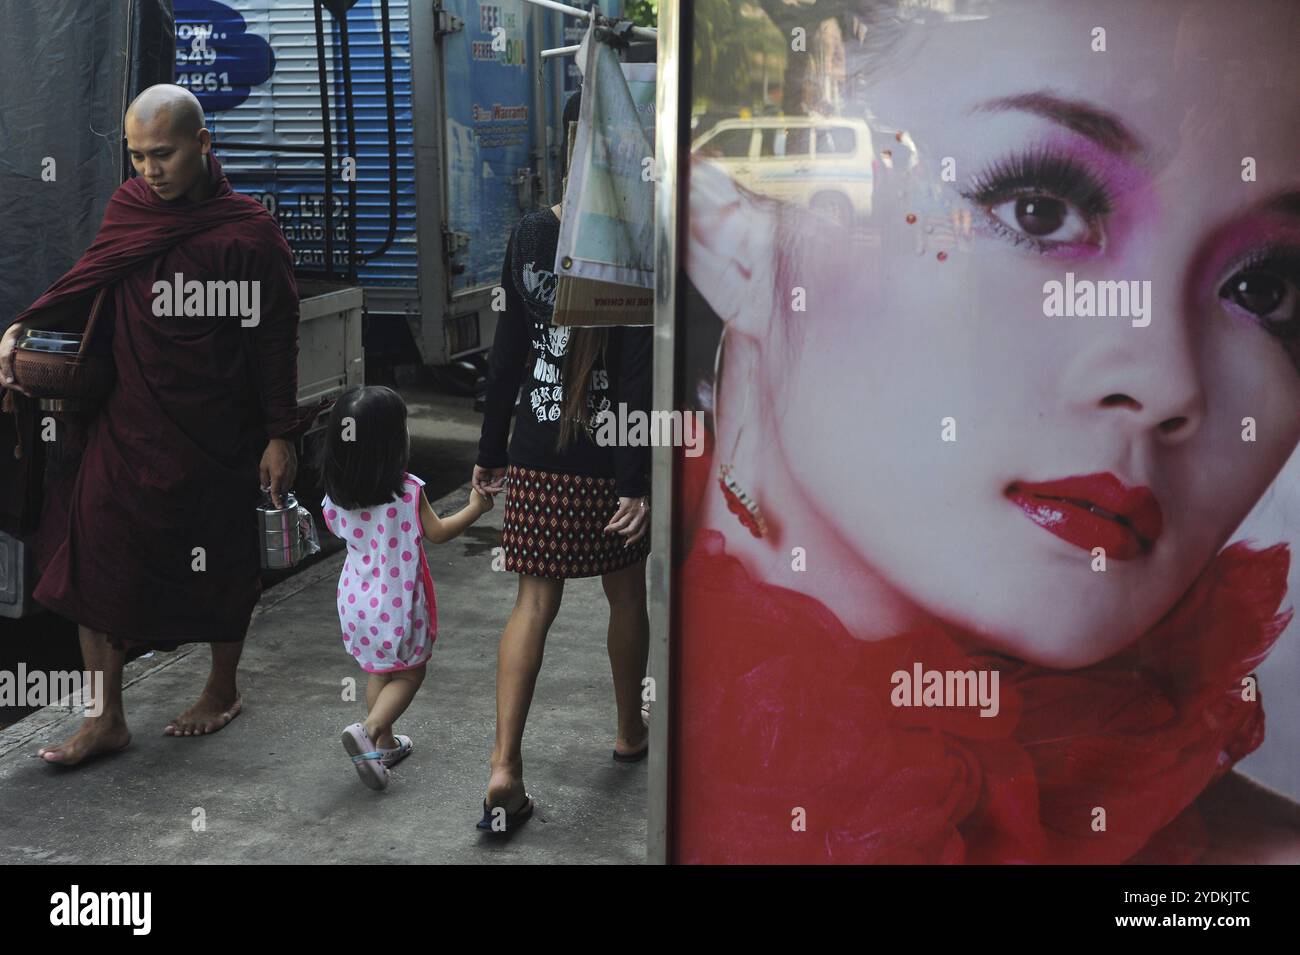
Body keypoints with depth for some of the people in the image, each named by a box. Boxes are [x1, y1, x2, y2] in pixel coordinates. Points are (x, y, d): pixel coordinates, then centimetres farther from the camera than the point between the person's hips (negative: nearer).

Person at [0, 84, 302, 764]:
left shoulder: (249, 231, -10)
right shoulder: (128, 207, 3)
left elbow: (274, 339, -8)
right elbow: (88, 278, 15)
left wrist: (280, 435, -8)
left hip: (216, 435, -4)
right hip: (127, 427, 4)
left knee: (220, 562, 11)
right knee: (95, 561, 2)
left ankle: (223, 689, 34)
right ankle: (107, 720, 14)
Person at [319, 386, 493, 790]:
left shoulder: (336, 492, -7)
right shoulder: (408, 490, -21)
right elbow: (437, 533, -9)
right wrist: (475, 508, 4)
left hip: (357, 599, 5)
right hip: (397, 601, -5)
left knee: (378, 672, 22)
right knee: (409, 674, 11)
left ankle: (385, 744, 32)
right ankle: (369, 730, -9)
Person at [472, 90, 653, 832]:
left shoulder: (530, 237, 2)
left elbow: (507, 354, 5)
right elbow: (639, 377, -16)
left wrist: (491, 450, 12)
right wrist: (639, 479, -15)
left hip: (536, 456, 3)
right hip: (610, 461, -3)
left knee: (535, 601, 7)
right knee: (626, 592, 16)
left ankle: (506, 767, -2)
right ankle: (631, 731, 35)